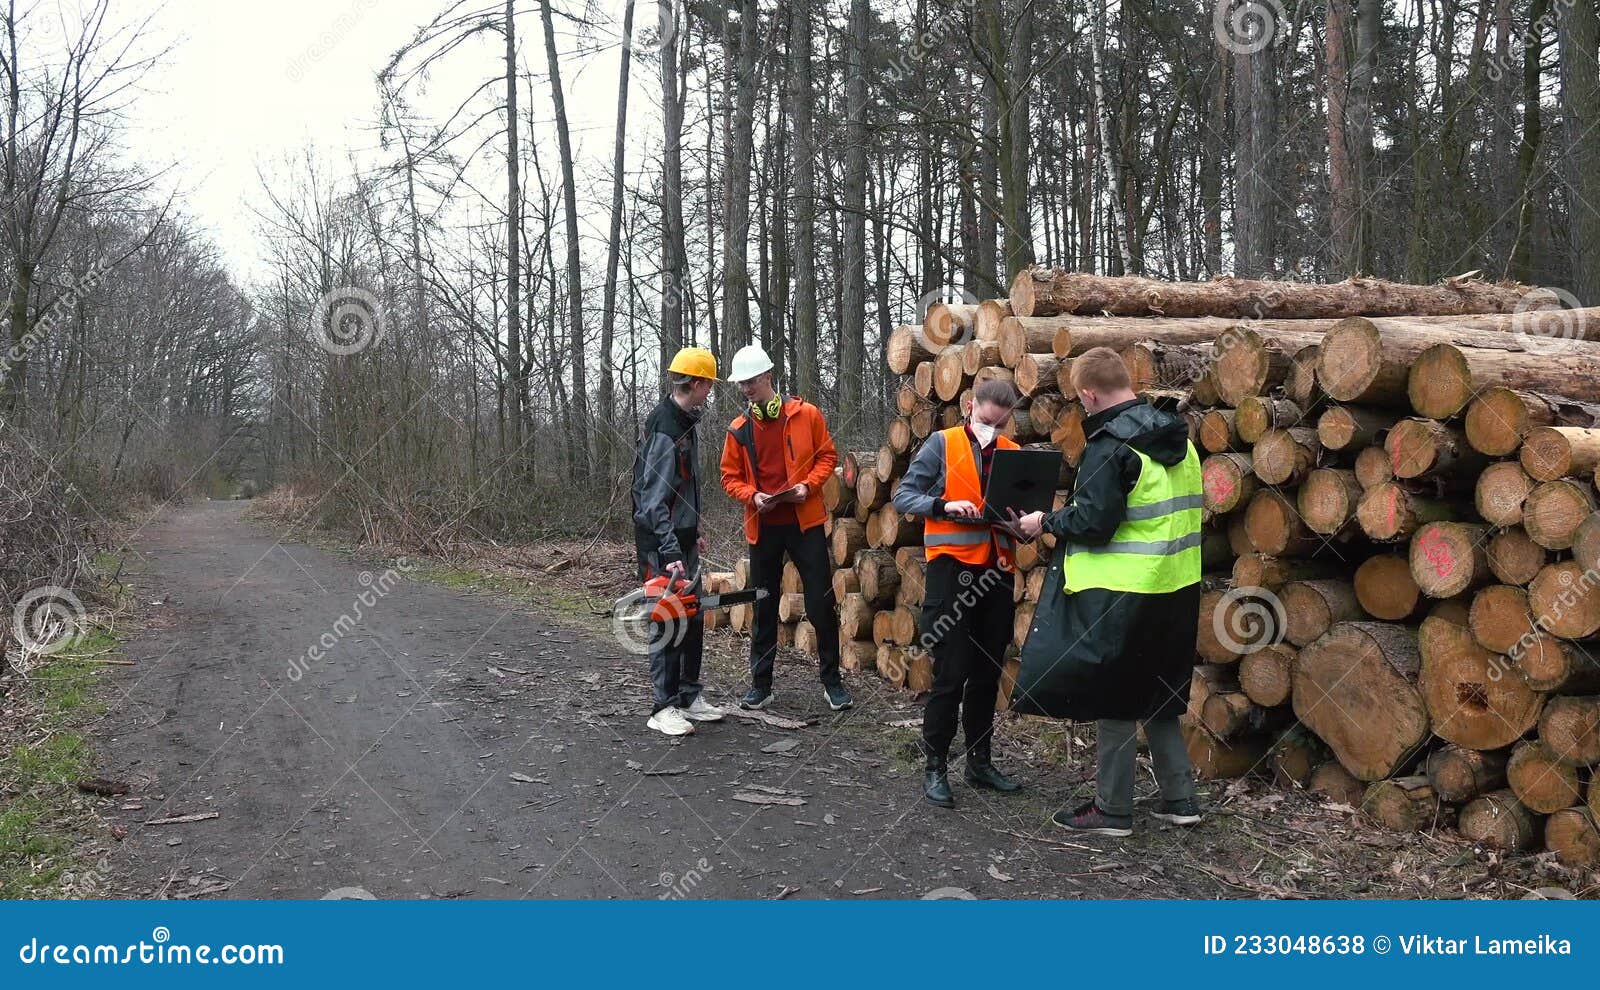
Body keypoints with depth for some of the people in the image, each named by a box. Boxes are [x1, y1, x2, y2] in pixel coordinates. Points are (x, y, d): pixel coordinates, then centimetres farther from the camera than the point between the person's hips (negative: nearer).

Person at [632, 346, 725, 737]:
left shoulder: (683, 422, 13)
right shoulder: (663, 429, -19)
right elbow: (655, 498, -24)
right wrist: (670, 552, -29)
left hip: (681, 540, 10)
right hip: (661, 543, -10)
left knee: (693, 621, 14)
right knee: (669, 623, -5)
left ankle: (689, 696, 23)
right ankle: (664, 707, 2)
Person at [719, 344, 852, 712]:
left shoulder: (805, 414, -2)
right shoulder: (739, 429, 4)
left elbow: (827, 455, 4)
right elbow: (730, 476, 9)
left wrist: (807, 485, -13)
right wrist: (753, 496, -10)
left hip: (805, 521, -2)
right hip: (762, 527, 2)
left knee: (821, 602, 0)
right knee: (763, 607, 9)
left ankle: (832, 680, 13)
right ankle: (761, 684, 19)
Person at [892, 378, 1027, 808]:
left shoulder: (1013, 452, 10)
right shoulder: (942, 444, -2)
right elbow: (904, 495, -4)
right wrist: (944, 505, -20)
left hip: (997, 571, 5)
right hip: (952, 567, -5)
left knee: (987, 673, 12)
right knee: (951, 673, -4)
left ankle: (979, 762, 24)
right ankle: (935, 768, 7)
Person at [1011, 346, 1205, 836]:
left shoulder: (1111, 446, -17)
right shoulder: (1177, 438, 9)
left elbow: (1092, 523, -20)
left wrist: (1046, 522, -3)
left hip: (1123, 595, -8)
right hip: (1177, 590, 8)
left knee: (1114, 702, 4)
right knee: (1155, 695, 20)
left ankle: (1112, 810, 14)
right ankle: (1180, 799, 23)